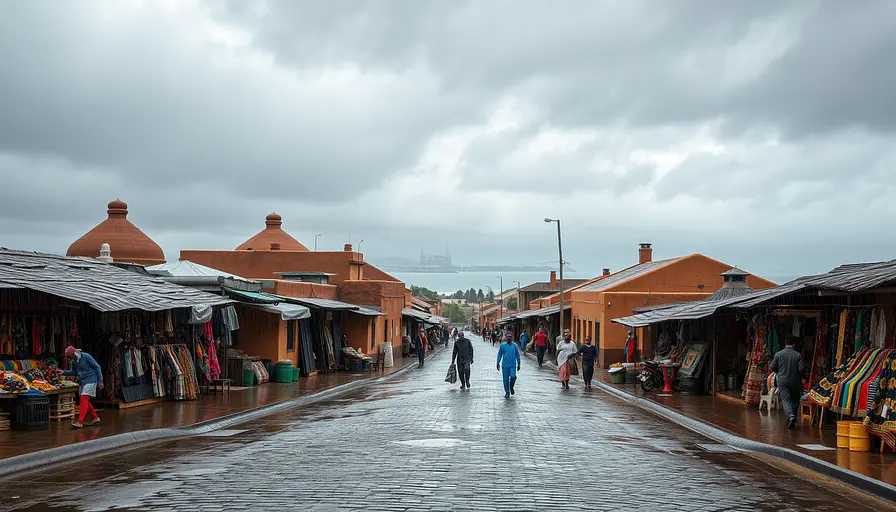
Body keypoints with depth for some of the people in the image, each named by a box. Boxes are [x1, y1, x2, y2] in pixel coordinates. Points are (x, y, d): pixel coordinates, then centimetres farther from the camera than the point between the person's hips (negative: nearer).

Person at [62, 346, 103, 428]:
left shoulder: (86, 356, -14)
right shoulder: (74, 361, 6)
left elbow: (97, 367, -9)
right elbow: (73, 372, 19)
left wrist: (100, 381, -9)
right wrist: (63, 372, 1)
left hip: (90, 381, -8)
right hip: (82, 382, 8)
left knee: (84, 399, -16)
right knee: (85, 401, 11)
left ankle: (80, 422, -21)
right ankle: (95, 417, 25)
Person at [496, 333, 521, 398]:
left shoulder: (515, 345, 4)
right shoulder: (502, 346, 2)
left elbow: (517, 355, 10)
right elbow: (499, 354, 9)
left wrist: (518, 364, 9)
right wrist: (498, 363, 4)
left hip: (513, 365, 0)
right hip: (505, 365, 0)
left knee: (513, 377, -17)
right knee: (506, 379, 1)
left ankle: (511, 387, 12)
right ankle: (507, 392, 15)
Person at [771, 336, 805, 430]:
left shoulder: (778, 354, -4)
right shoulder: (797, 355, -6)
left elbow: (772, 368, -2)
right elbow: (801, 369, -11)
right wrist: (799, 377, 9)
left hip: (782, 381, 0)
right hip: (795, 381, 0)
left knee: (785, 399, -4)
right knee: (795, 400, 15)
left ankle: (791, 416, -27)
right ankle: (793, 418, 16)